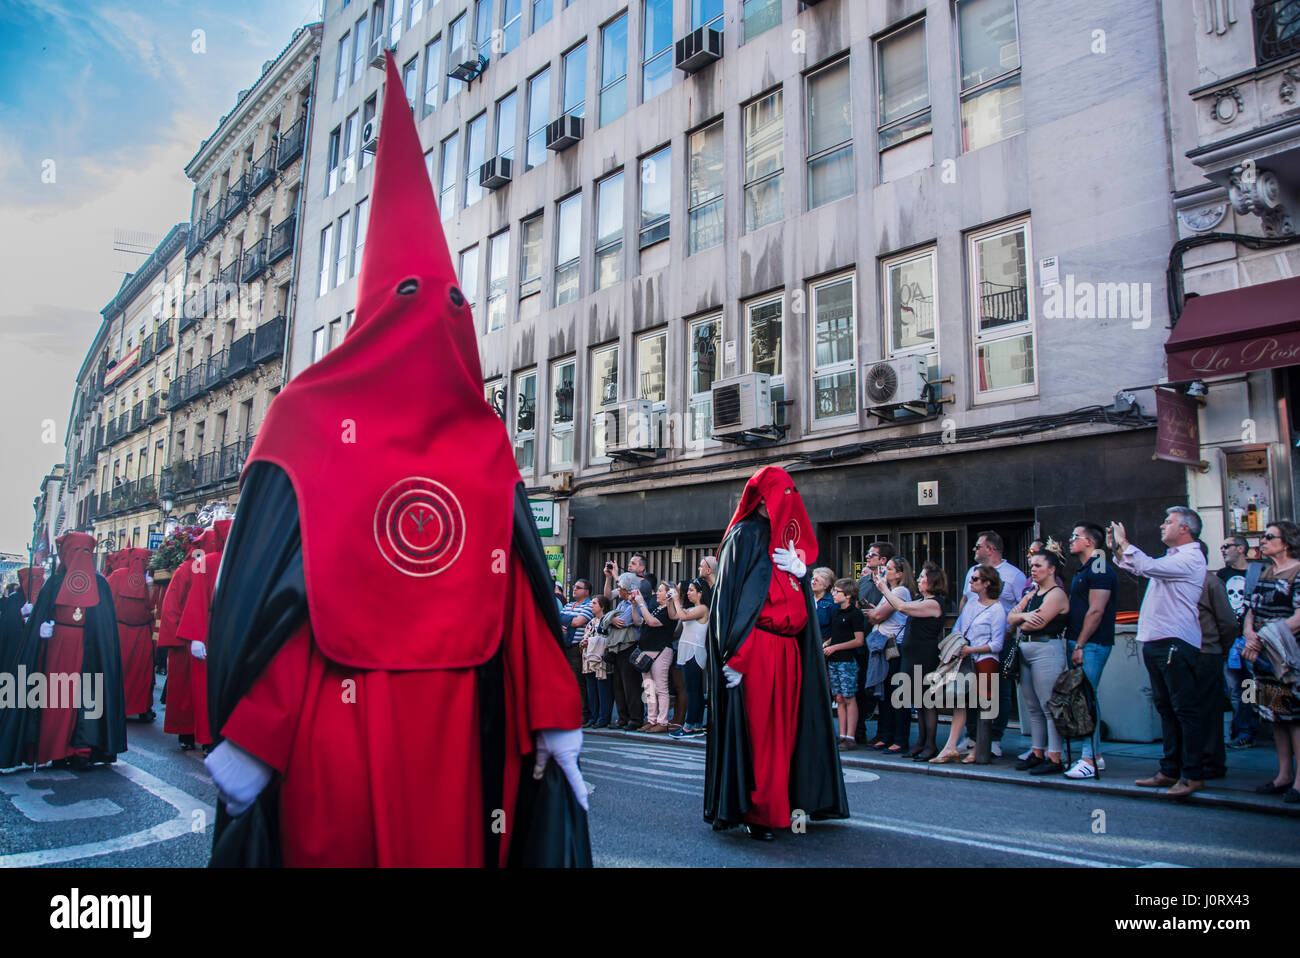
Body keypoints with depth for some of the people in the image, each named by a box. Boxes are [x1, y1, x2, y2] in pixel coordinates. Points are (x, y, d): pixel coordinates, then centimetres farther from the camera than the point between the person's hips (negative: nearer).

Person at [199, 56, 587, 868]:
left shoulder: (486, 444, 8)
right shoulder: (311, 420, -1)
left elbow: (524, 587, 4)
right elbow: (258, 587, -5)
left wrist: (555, 720, 0)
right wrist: (248, 739, -11)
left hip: (453, 723, 3)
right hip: (331, 729, -3)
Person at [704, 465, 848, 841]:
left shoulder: (788, 535, 18)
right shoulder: (746, 534, -4)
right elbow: (730, 592, -12)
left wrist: (799, 571, -4)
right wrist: (734, 655, -19)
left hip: (787, 649, 7)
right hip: (755, 648, -7)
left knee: (785, 725, 9)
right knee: (754, 727, -5)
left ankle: (782, 804, 18)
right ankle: (753, 811, 3)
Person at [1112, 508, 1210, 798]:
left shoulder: (1191, 558, -9)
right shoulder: (1172, 559, 20)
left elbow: (1148, 566, -22)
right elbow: (1137, 568, 33)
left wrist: (1125, 544, -10)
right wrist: (1117, 548, 21)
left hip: (1176, 642, -10)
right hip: (1156, 642, 10)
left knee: (1185, 709, -4)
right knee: (1166, 709, 12)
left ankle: (1193, 775, 1)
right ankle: (1170, 771, 18)